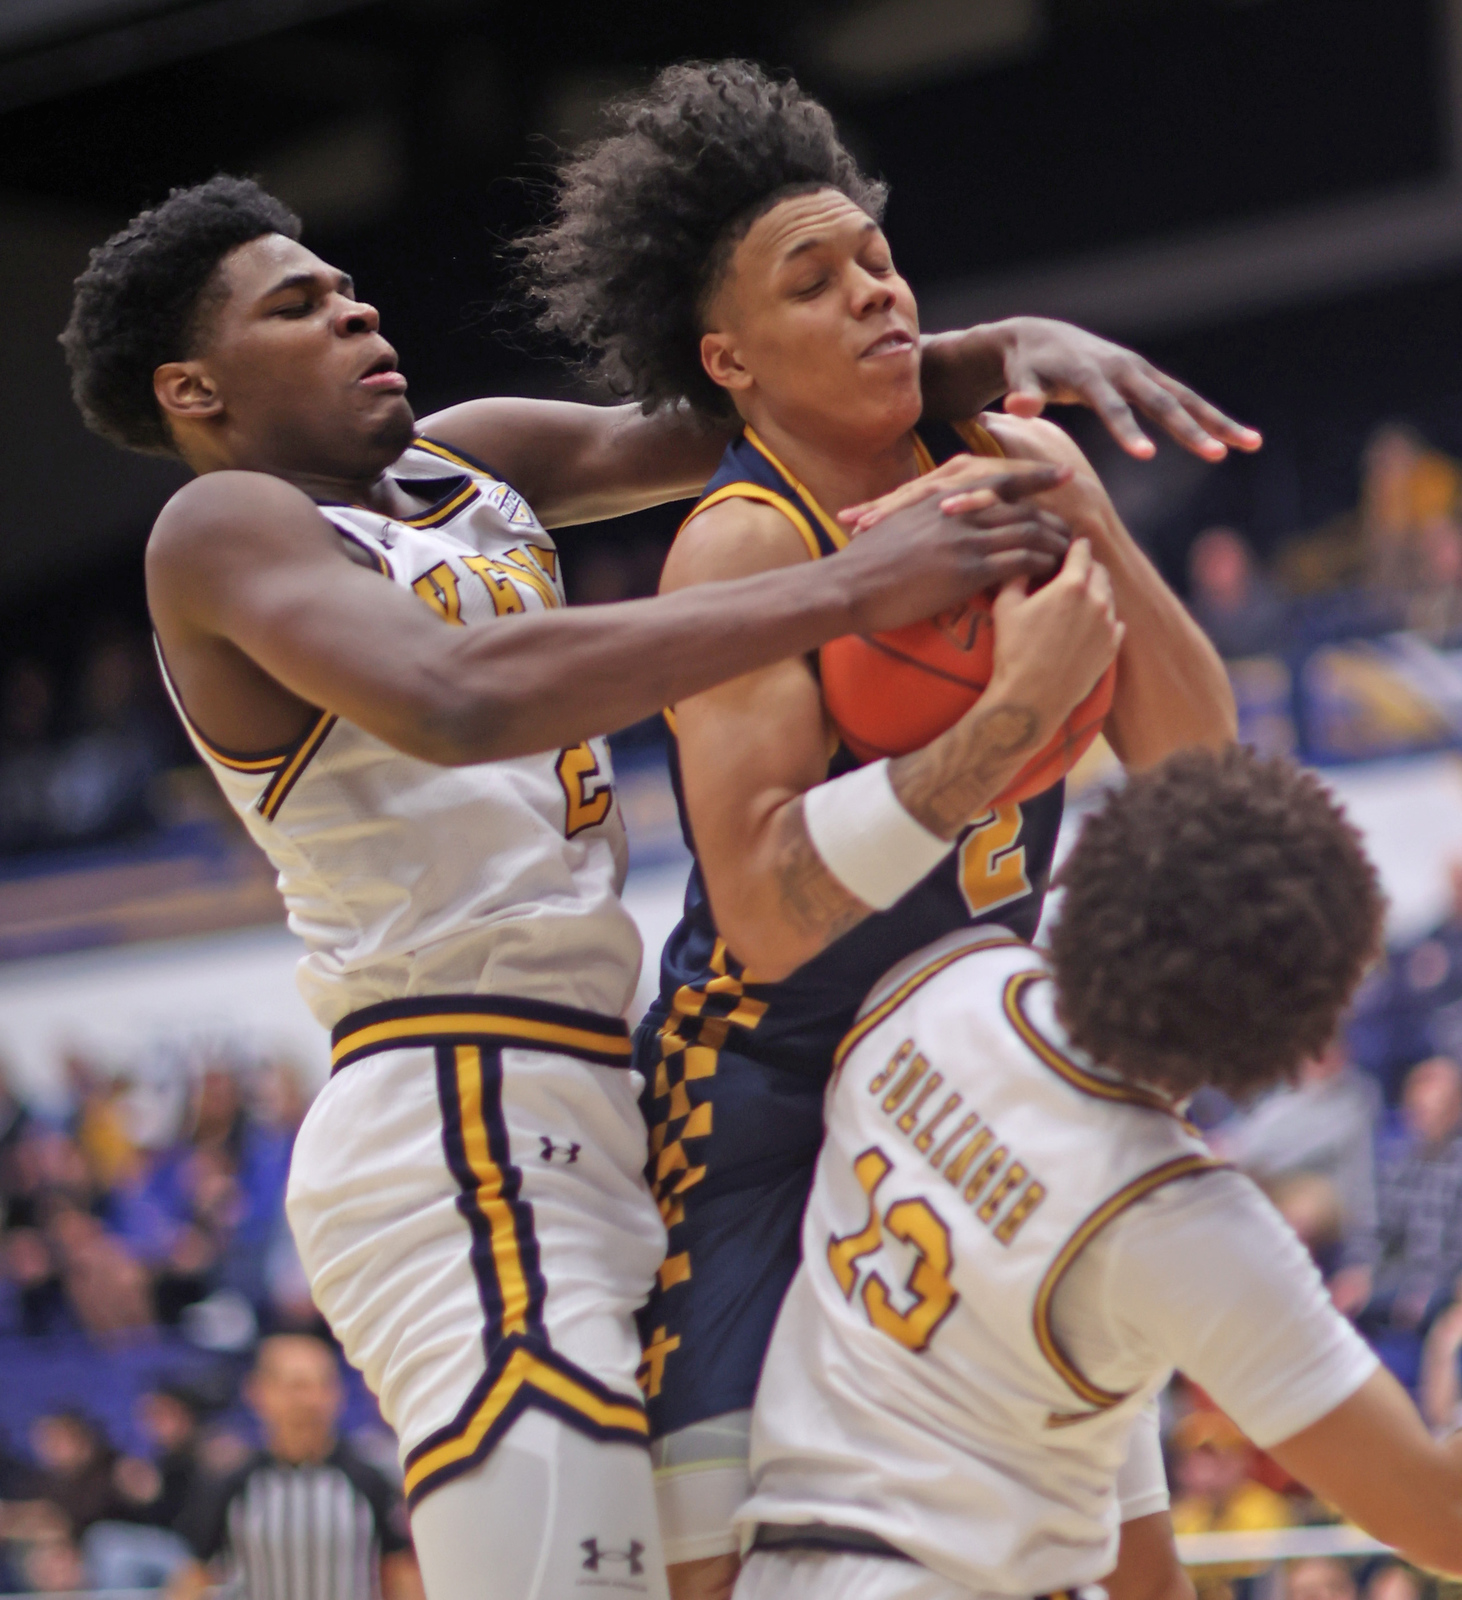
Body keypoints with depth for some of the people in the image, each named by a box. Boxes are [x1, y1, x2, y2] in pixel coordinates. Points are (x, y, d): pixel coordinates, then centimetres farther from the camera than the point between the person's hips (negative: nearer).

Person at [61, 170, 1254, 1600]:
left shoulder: (472, 462, 17)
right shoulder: (221, 531, -8)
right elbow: (455, 702, -28)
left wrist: (1008, 350, -9)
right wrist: (840, 593, -33)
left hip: (597, 1123, 9)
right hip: (458, 1127, -9)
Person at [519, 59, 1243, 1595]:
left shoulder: (986, 475, 1)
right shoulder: (742, 545, -17)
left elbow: (1194, 764, -1)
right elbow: (764, 915, -27)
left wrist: (1089, 528, -14)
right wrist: (1006, 720, -32)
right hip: (769, 1101, -6)